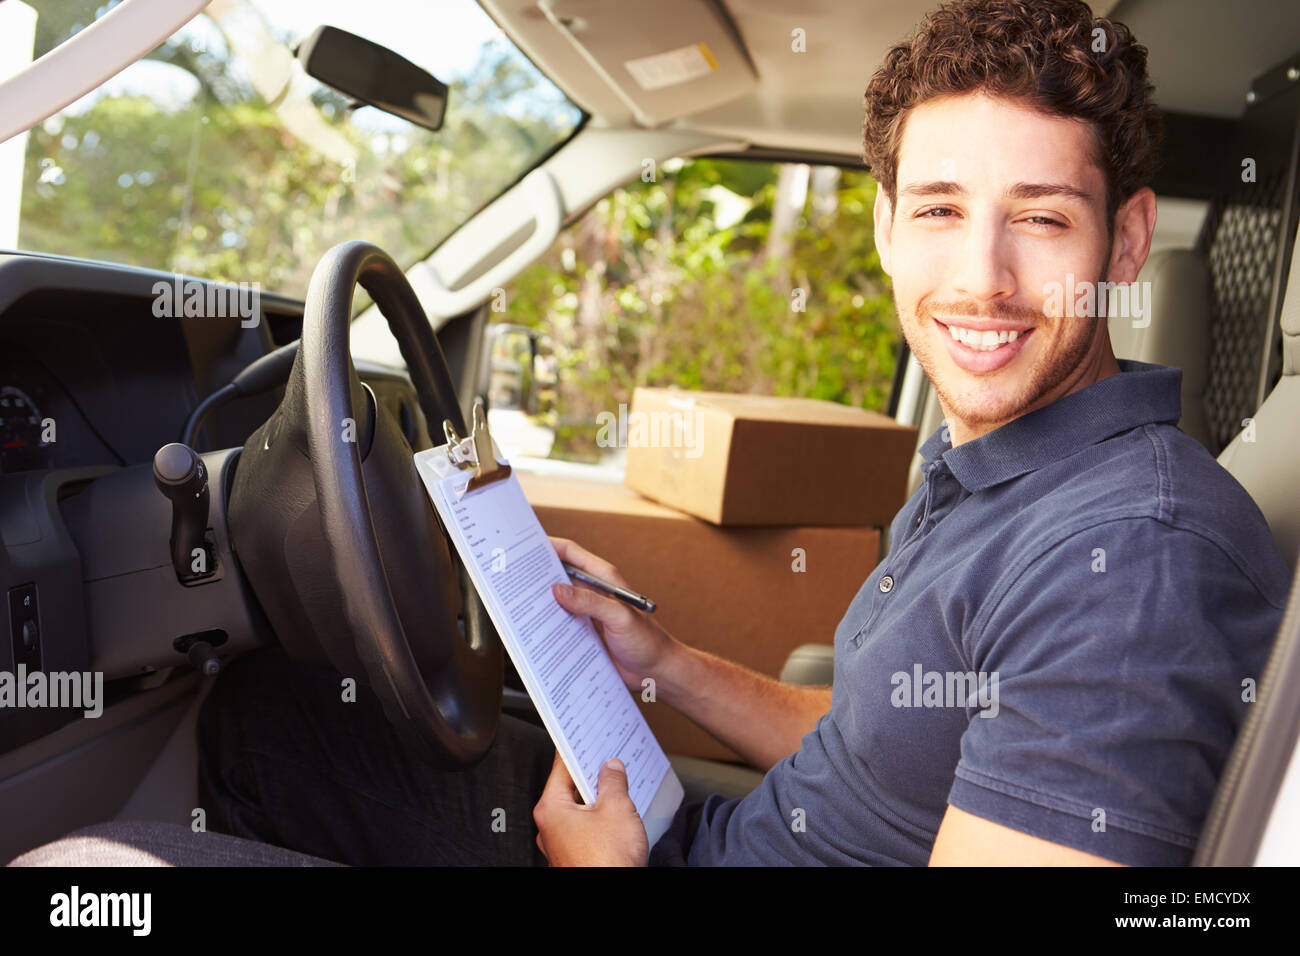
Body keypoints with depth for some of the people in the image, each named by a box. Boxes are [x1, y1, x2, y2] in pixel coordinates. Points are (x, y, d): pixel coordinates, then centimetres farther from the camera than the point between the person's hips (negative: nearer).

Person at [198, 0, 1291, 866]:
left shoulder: (1138, 558, -29)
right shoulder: (976, 479, 3)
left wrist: (610, 862, -16)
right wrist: (664, 662, 0)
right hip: (710, 835, 8)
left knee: (255, 728, 5)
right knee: (253, 697, 18)